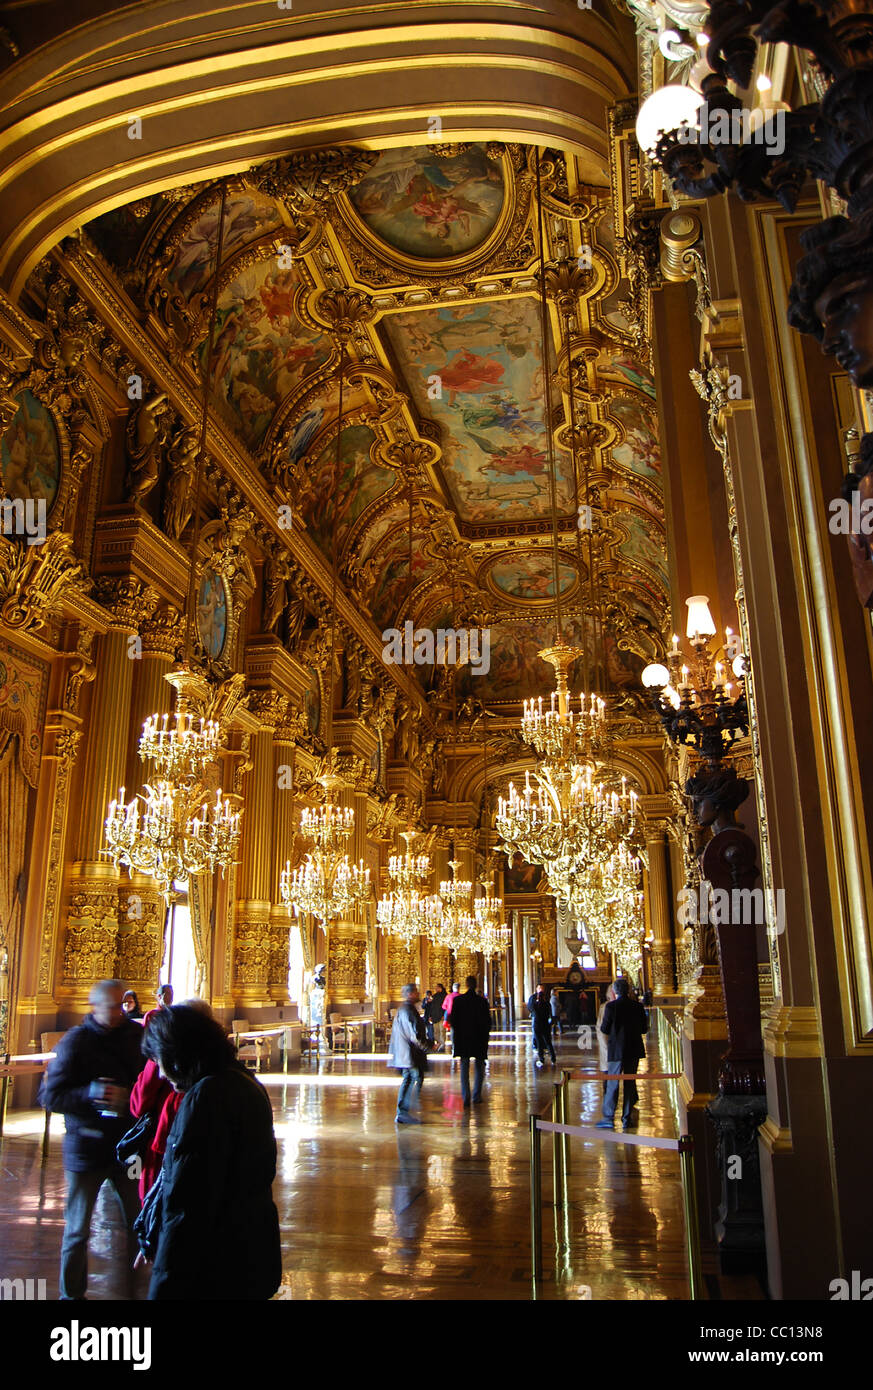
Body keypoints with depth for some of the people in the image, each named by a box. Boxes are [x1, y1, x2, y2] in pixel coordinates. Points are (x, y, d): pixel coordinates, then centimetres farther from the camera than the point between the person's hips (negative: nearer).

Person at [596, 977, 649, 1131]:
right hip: (634, 1050, 4)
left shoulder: (611, 1006, -12)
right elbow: (644, 1029, 5)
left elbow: (604, 1029, -9)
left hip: (616, 1050, -3)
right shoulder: (638, 1006, -1)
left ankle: (608, 1118, 3)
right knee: (630, 1083, 11)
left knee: (612, 1084, 3)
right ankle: (627, 1119, 14)